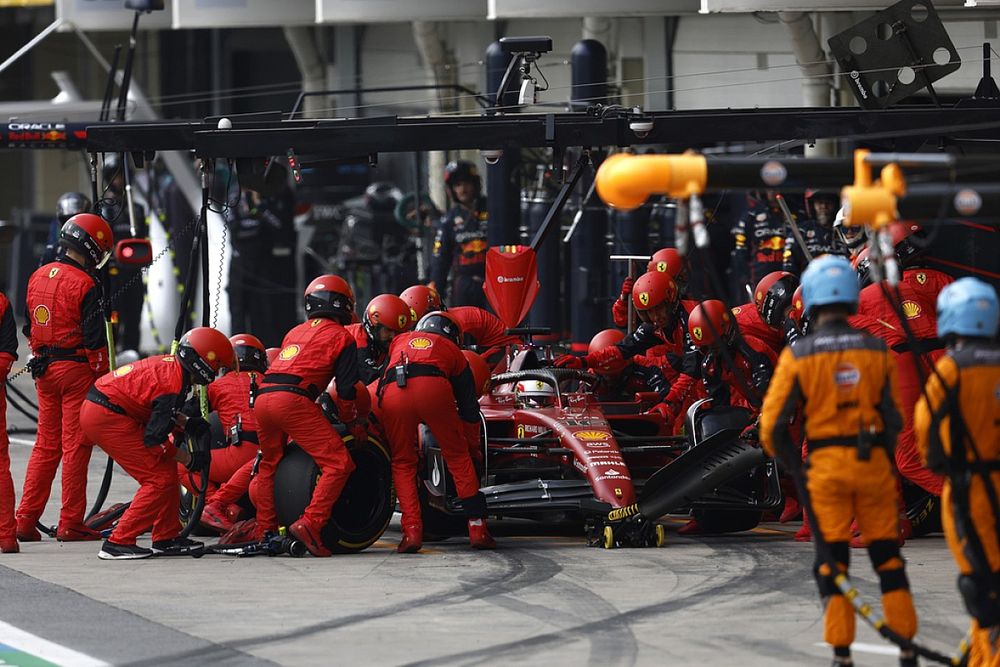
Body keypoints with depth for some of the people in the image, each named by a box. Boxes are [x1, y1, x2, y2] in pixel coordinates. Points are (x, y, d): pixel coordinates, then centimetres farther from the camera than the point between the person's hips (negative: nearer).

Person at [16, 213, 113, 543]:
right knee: (76, 445, -1)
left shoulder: (37, 278, 9)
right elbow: (94, 339, -15)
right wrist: (103, 378, -8)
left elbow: (29, 328, 16)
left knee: (46, 444, 13)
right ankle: (70, 524, 0)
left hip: (45, 370, 7)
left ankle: (26, 519, 10)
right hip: (76, 368, -7)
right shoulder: (84, 284, -14)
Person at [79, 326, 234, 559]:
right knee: (160, 479, -8)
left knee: (166, 469, 14)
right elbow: (155, 439, -19)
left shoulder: (171, 364, 8)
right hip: (107, 418, -10)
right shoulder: (174, 385, -20)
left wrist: (187, 422, 11)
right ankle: (118, 543, -9)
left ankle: (166, 538, 19)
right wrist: (190, 459, -7)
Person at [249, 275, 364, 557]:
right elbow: (346, 389, 5)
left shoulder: (294, 332, 29)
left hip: (263, 397, 7)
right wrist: (353, 424, 19)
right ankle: (310, 524, -21)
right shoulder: (342, 337, 10)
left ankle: (265, 531, 28)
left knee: (269, 465, 27)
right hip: (294, 401, -7)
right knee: (338, 464, -7)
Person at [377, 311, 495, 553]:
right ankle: (477, 528, 13)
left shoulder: (400, 341, 39)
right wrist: (473, 446, 44)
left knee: (402, 463, 16)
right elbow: (468, 407, 34)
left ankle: (412, 531, 4)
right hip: (433, 388, -1)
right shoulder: (453, 351, 34)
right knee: (458, 458, 15)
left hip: (392, 393, 1)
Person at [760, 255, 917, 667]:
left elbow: (773, 426, -6)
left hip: (825, 464, -2)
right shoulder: (876, 350, 0)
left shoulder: (798, 355, -6)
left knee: (832, 562, 5)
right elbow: (893, 419, 2)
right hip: (873, 462, 2)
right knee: (887, 557, 11)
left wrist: (797, 470, 8)